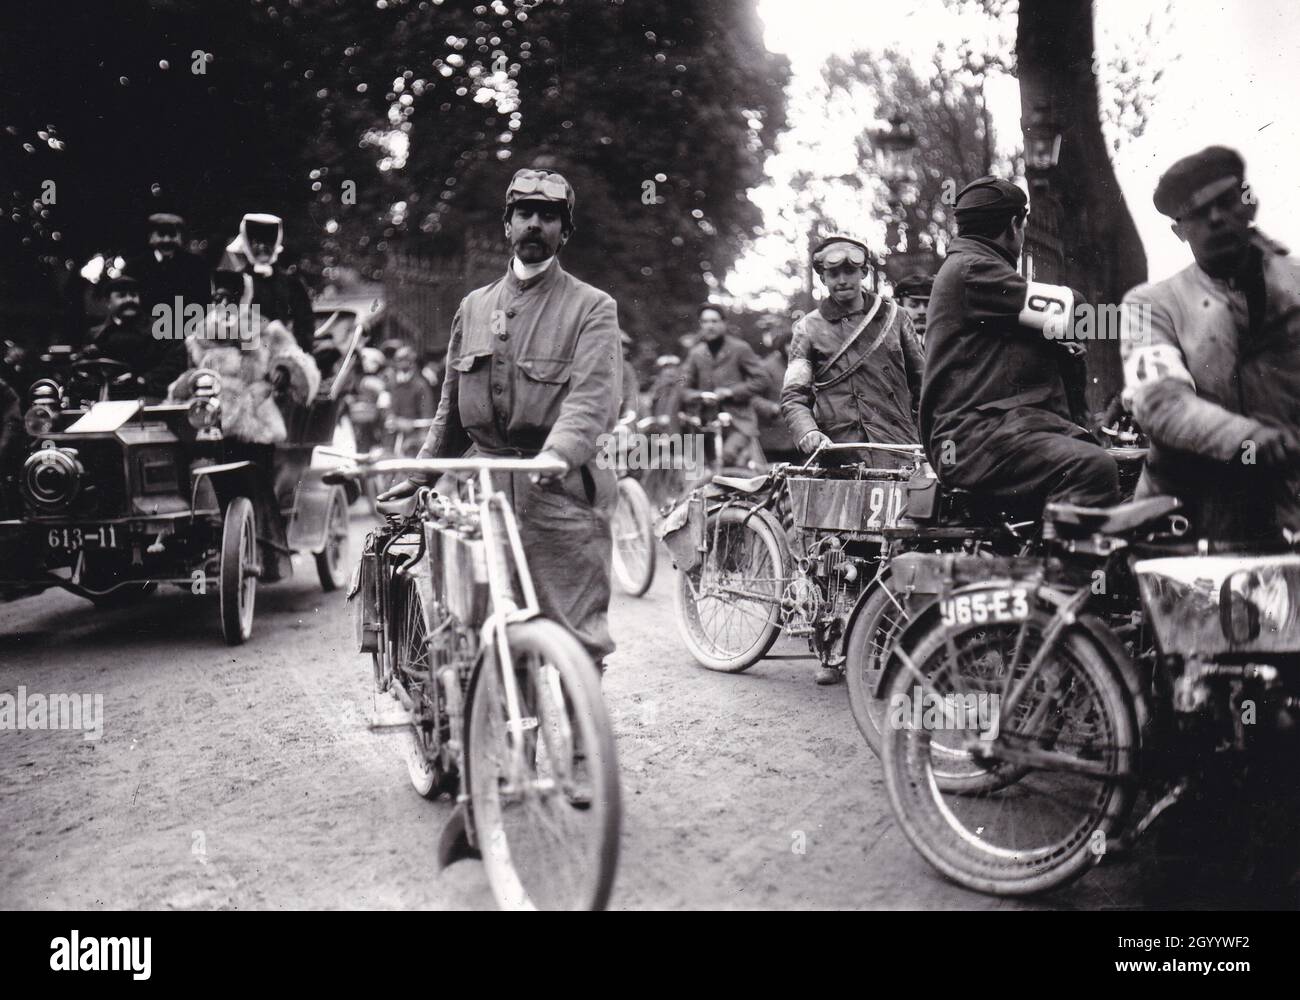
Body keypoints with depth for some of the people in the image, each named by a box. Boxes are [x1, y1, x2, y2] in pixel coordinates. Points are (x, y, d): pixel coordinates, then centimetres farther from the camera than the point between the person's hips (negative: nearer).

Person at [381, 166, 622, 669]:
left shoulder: (592, 307, 3)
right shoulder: (474, 306, 19)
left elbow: (593, 399, -13)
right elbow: (451, 407, 25)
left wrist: (558, 453, -31)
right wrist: (418, 476, 21)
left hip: (560, 492, -4)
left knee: (576, 639, -6)